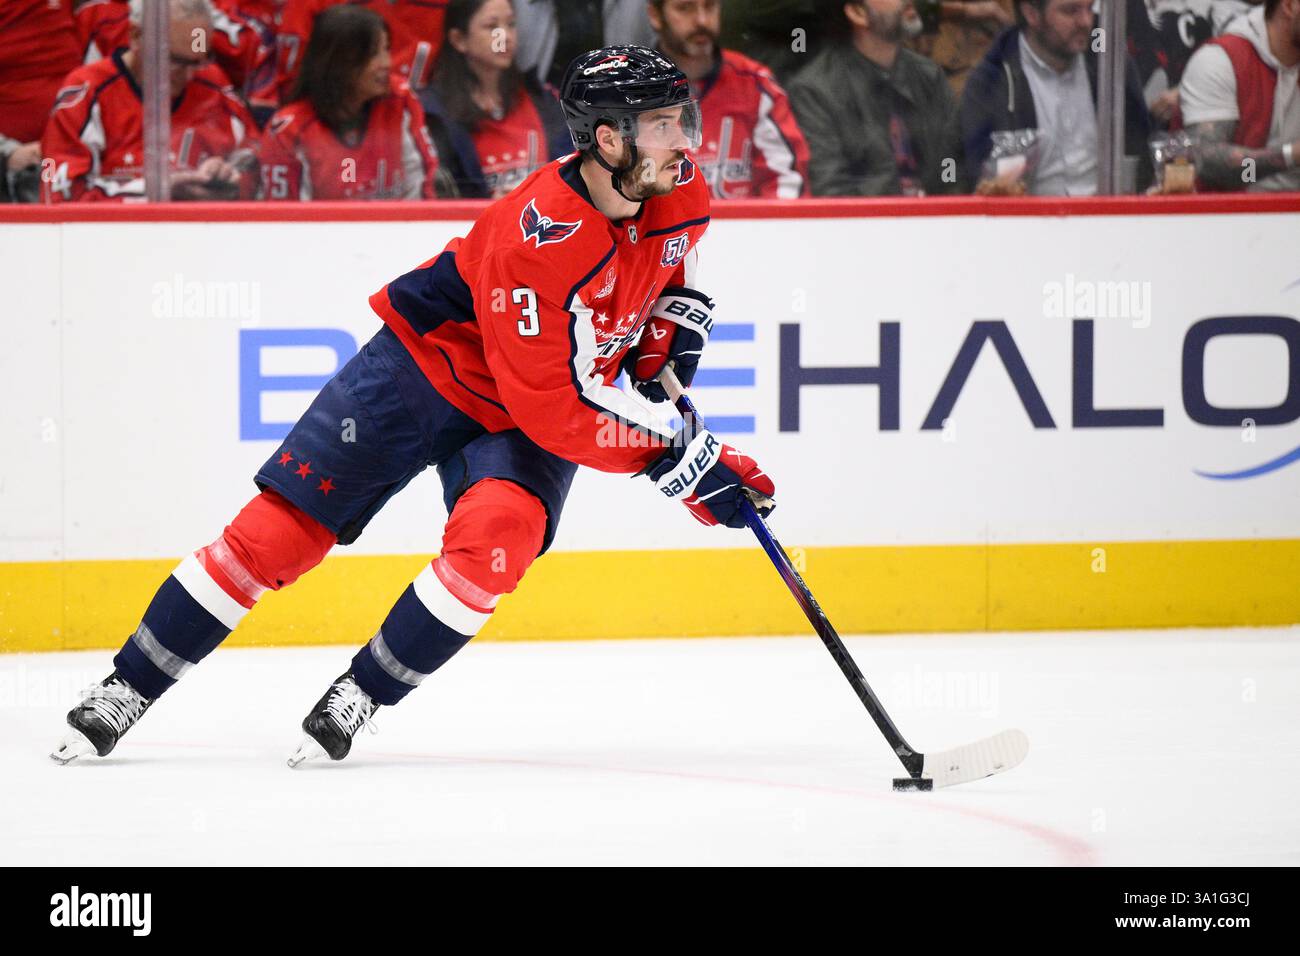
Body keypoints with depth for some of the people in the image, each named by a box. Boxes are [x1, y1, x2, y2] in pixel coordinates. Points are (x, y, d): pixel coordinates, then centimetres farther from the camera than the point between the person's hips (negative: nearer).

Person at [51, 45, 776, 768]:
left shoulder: (681, 194, -13)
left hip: (532, 421, 5)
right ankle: (129, 687, 8)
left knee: (494, 539, -26)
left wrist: (668, 348, -3)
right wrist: (673, 458, -31)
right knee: (281, 528, -6)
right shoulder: (535, 238, -34)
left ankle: (361, 696, -10)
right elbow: (550, 410, -32)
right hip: (432, 361, -4)